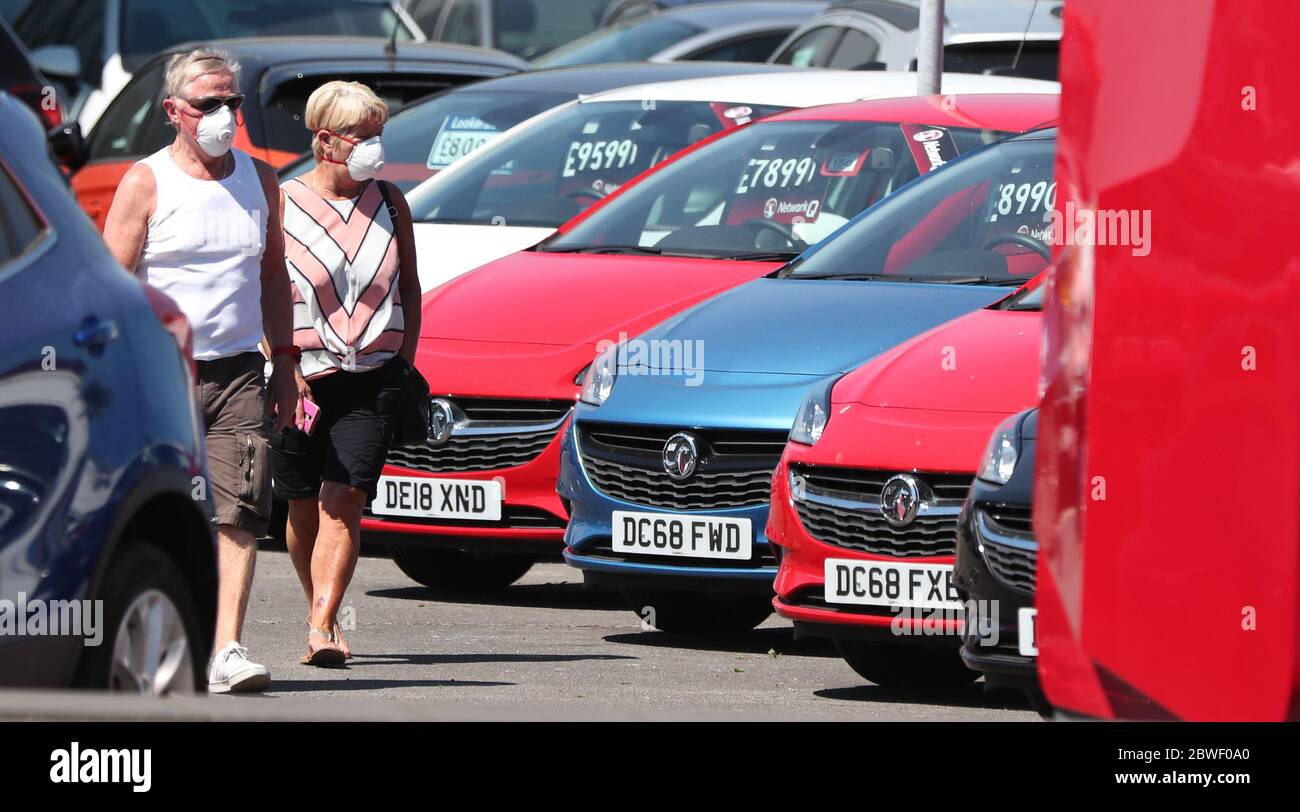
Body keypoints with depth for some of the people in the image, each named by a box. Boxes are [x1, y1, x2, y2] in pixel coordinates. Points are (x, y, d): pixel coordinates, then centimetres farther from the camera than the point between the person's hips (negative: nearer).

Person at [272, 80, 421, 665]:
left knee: (342, 503, -13)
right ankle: (321, 612, 28)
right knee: (303, 509, 7)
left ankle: (322, 629, -20)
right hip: (301, 376, -1)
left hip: (373, 378, 1)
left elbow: (410, 288, 17)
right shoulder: (282, 205, -3)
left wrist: (406, 360, 8)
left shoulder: (388, 202, 8)